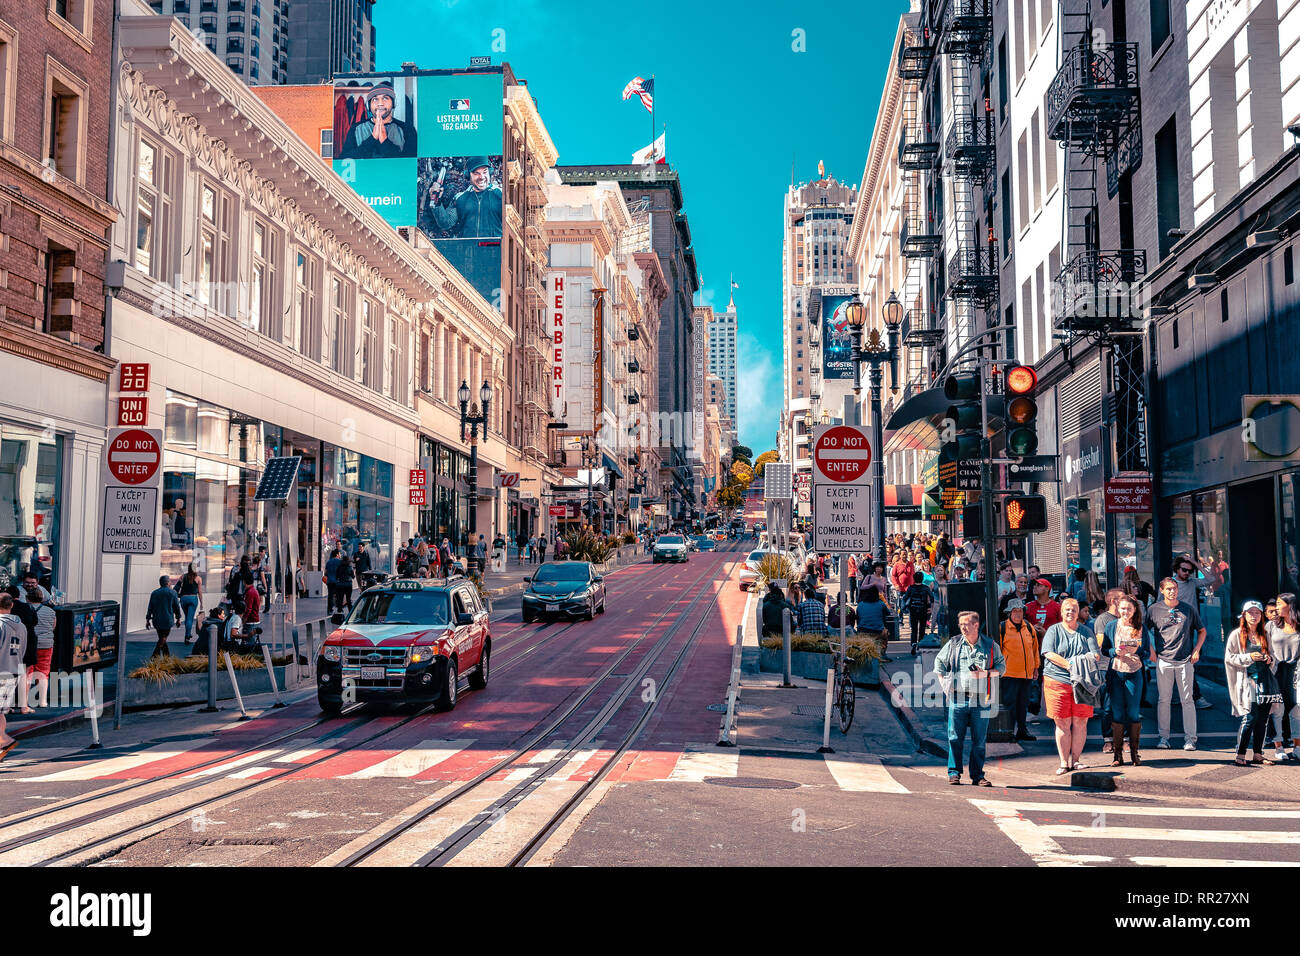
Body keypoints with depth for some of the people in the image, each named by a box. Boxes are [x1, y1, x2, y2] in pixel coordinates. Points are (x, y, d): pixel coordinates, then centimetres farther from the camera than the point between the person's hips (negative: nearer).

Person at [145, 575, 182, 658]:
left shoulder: (154, 593, 7)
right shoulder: (172, 593, -3)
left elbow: (150, 608, 6)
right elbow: (177, 607, 0)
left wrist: (148, 620, 10)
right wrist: (178, 618, 10)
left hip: (156, 620, 4)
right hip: (167, 620, -4)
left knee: (162, 638, 14)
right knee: (163, 639, -2)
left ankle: (167, 655, 18)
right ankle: (155, 655, -14)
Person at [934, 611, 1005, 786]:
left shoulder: (990, 646, 4)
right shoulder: (954, 644, 6)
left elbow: (1001, 666, 10)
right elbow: (939, 662, 17)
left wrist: (986, 673, -8)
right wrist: (945, 685, 9)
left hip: (981, 700, 0)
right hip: (957, 698, 0)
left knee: (979, 740, 3)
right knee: (955, 737, 0)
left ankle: (977, 775, 12)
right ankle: (954, 772, 9)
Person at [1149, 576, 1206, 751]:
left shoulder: (1188, 610, 6)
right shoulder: (1154, 610, 4)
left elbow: (1202, 631, 15)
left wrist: (1196, 650, 3)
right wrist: (1151, 651, 3)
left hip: (1185, 661, 0)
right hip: (1163, 661, 0)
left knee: (1187, 700, 0)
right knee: (1164, 700, 2)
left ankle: (1190, 738, 4)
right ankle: (1163, 737, 9)